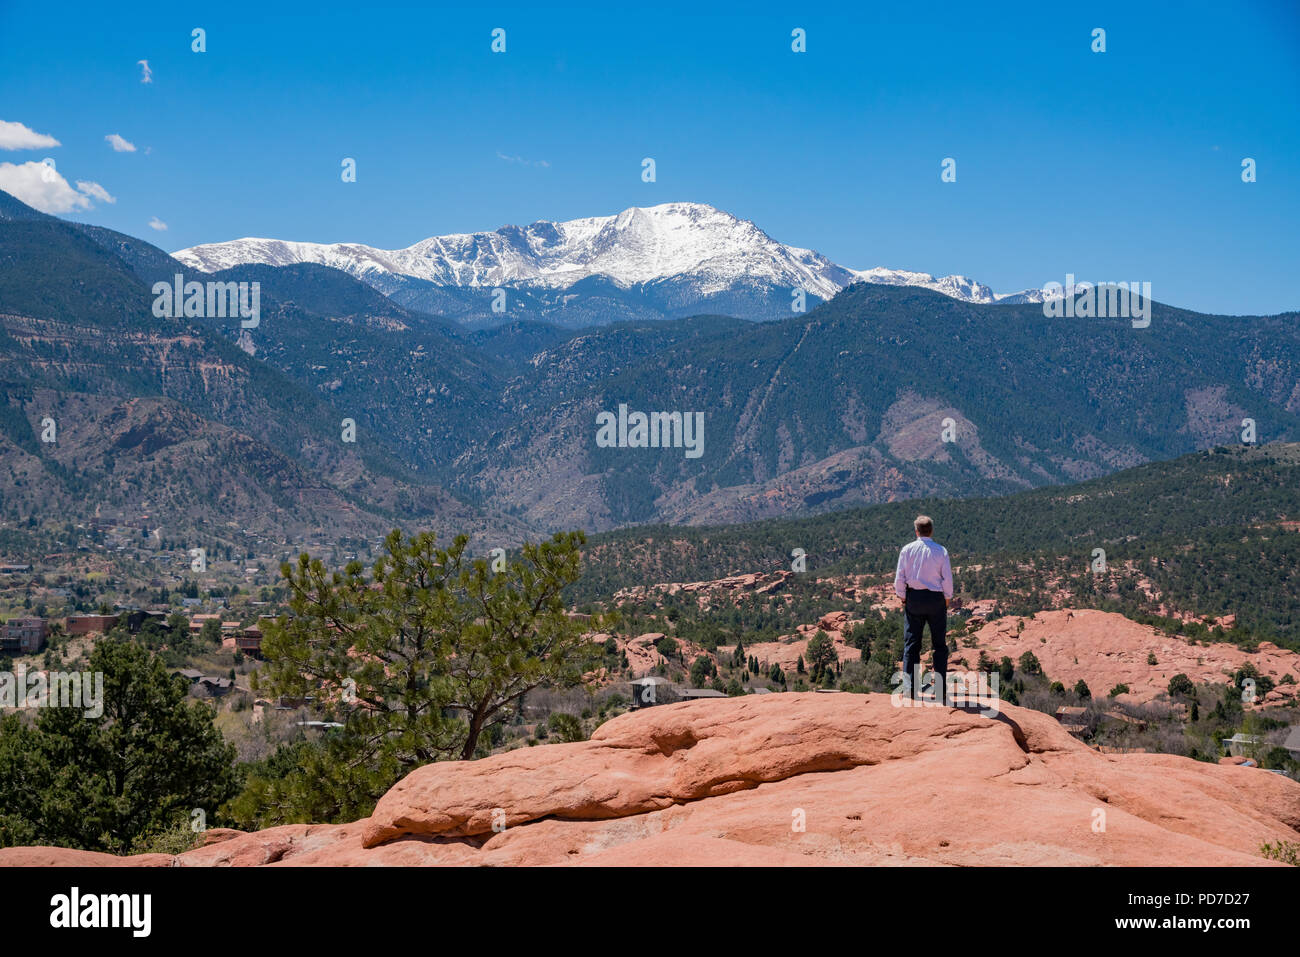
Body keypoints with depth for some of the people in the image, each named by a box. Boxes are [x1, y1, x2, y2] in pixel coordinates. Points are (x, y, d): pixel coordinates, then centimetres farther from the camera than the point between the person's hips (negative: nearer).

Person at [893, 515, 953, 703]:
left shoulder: (907, 549, -2)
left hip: (913, 597, 1)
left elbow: (899, 577, -2)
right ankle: (940, 691, 3)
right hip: (936, 598, -1)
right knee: (940, 645, 6)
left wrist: (902, 597, 10)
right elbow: (947, 578, -4)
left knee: (911, 644, 5)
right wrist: (947, 599, 8)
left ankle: (910, 688, -2)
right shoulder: (941, 551, -4)